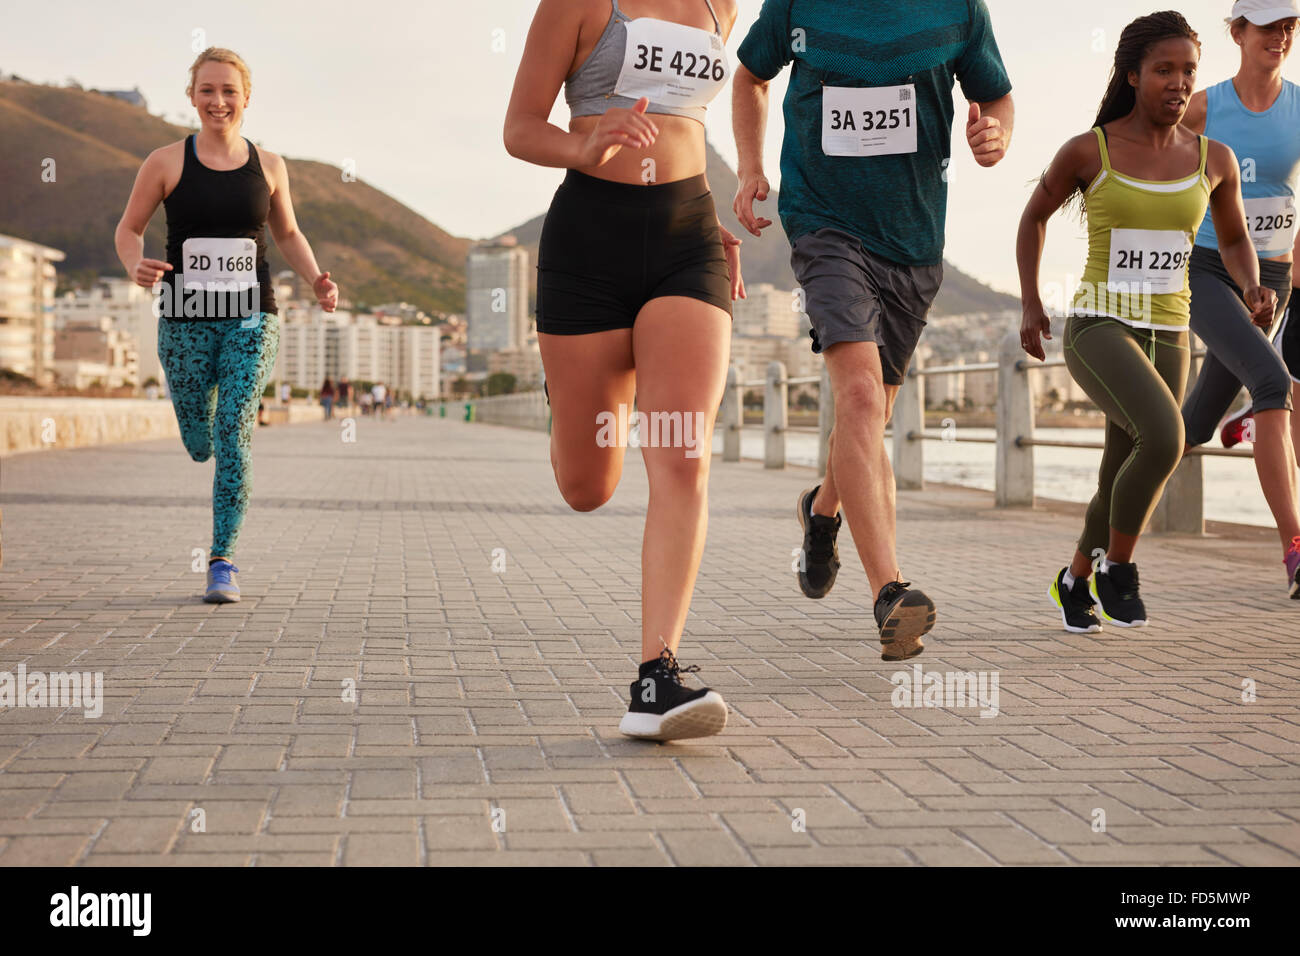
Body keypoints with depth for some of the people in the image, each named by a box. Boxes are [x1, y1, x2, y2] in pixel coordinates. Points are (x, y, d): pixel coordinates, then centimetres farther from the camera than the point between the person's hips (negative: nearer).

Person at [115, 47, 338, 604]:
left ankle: (222, 564, -8)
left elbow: (288, 234, 17)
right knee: (199, 446, 10)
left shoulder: (268, 167, 5)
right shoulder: (166, 163, 0)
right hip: (186, 323, 0)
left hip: (252, 319, 0)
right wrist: (136, 267, -15)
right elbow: (129, 228, 7)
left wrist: (316, 280, 0)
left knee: (235, 433, -13)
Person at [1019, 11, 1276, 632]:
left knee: (1124, 489, 11)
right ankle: (1116, 567, -6)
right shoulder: (1086, 150, -6)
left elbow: (1234, 241, 17)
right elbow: (1035, 215, 10)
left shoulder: (1214, 158, 3)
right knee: (1165, 436, -30)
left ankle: (1075, 580, 42)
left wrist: (1253, 289, -6)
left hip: (1166, 342, 5)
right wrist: (1030, 307, 4)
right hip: (1097, 332, -4)